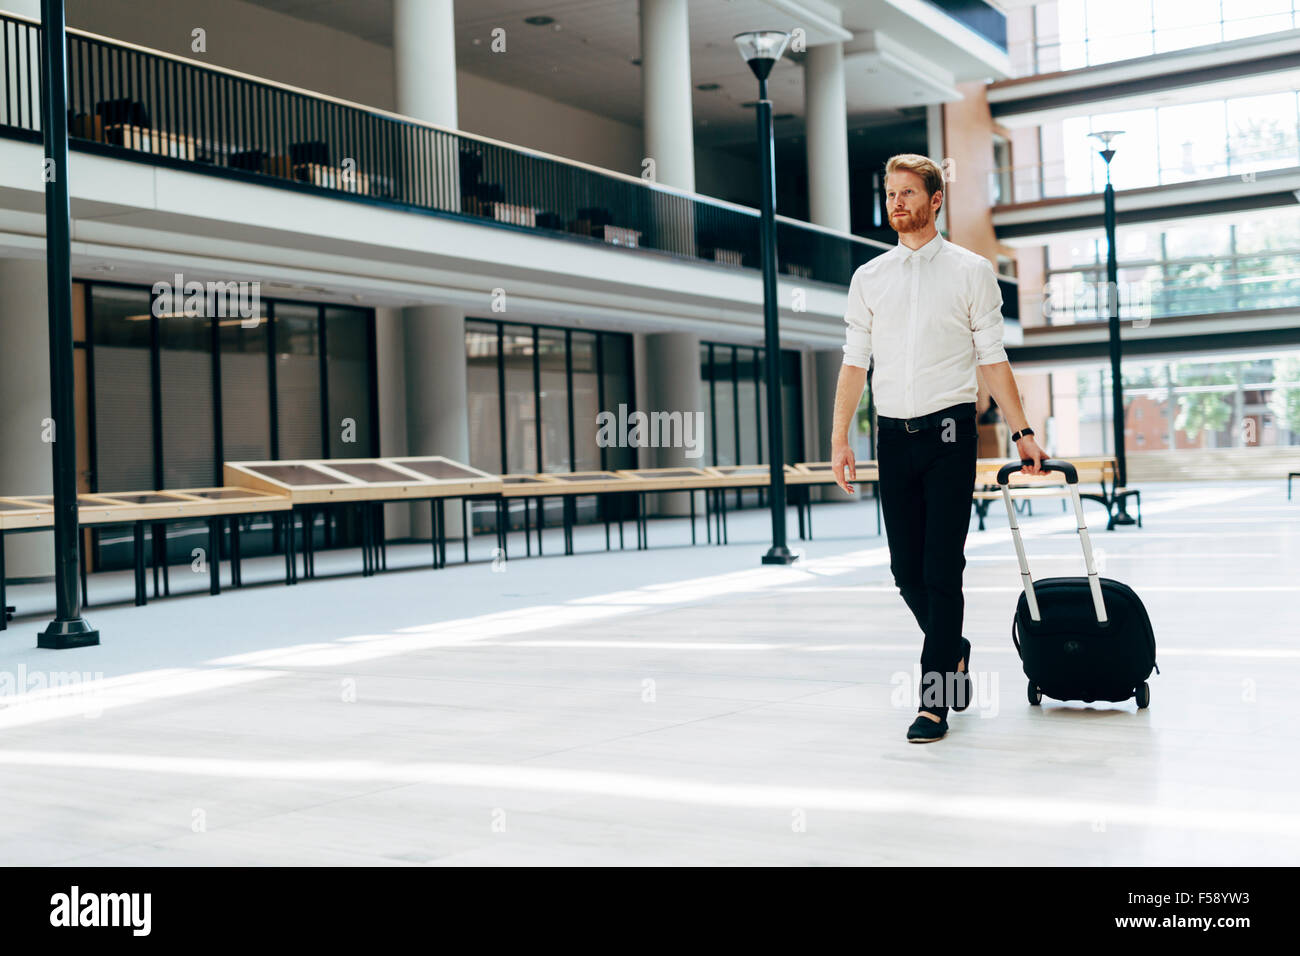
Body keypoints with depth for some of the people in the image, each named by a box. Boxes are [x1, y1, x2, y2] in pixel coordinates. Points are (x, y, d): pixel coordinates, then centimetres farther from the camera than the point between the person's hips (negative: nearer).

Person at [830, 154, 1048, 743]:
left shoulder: (971, 271, 4)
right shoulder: (868, 278, 11)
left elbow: (993, 359, 4)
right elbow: (854, 363, 11)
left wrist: (1022, 432, -1)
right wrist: (840, 438, 3)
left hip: (949, 430, -3)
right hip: (893, 434, 3)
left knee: (942, 568, -7)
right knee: (906, 569, 7)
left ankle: (935, 700, -3)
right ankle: (953, 652, 33)